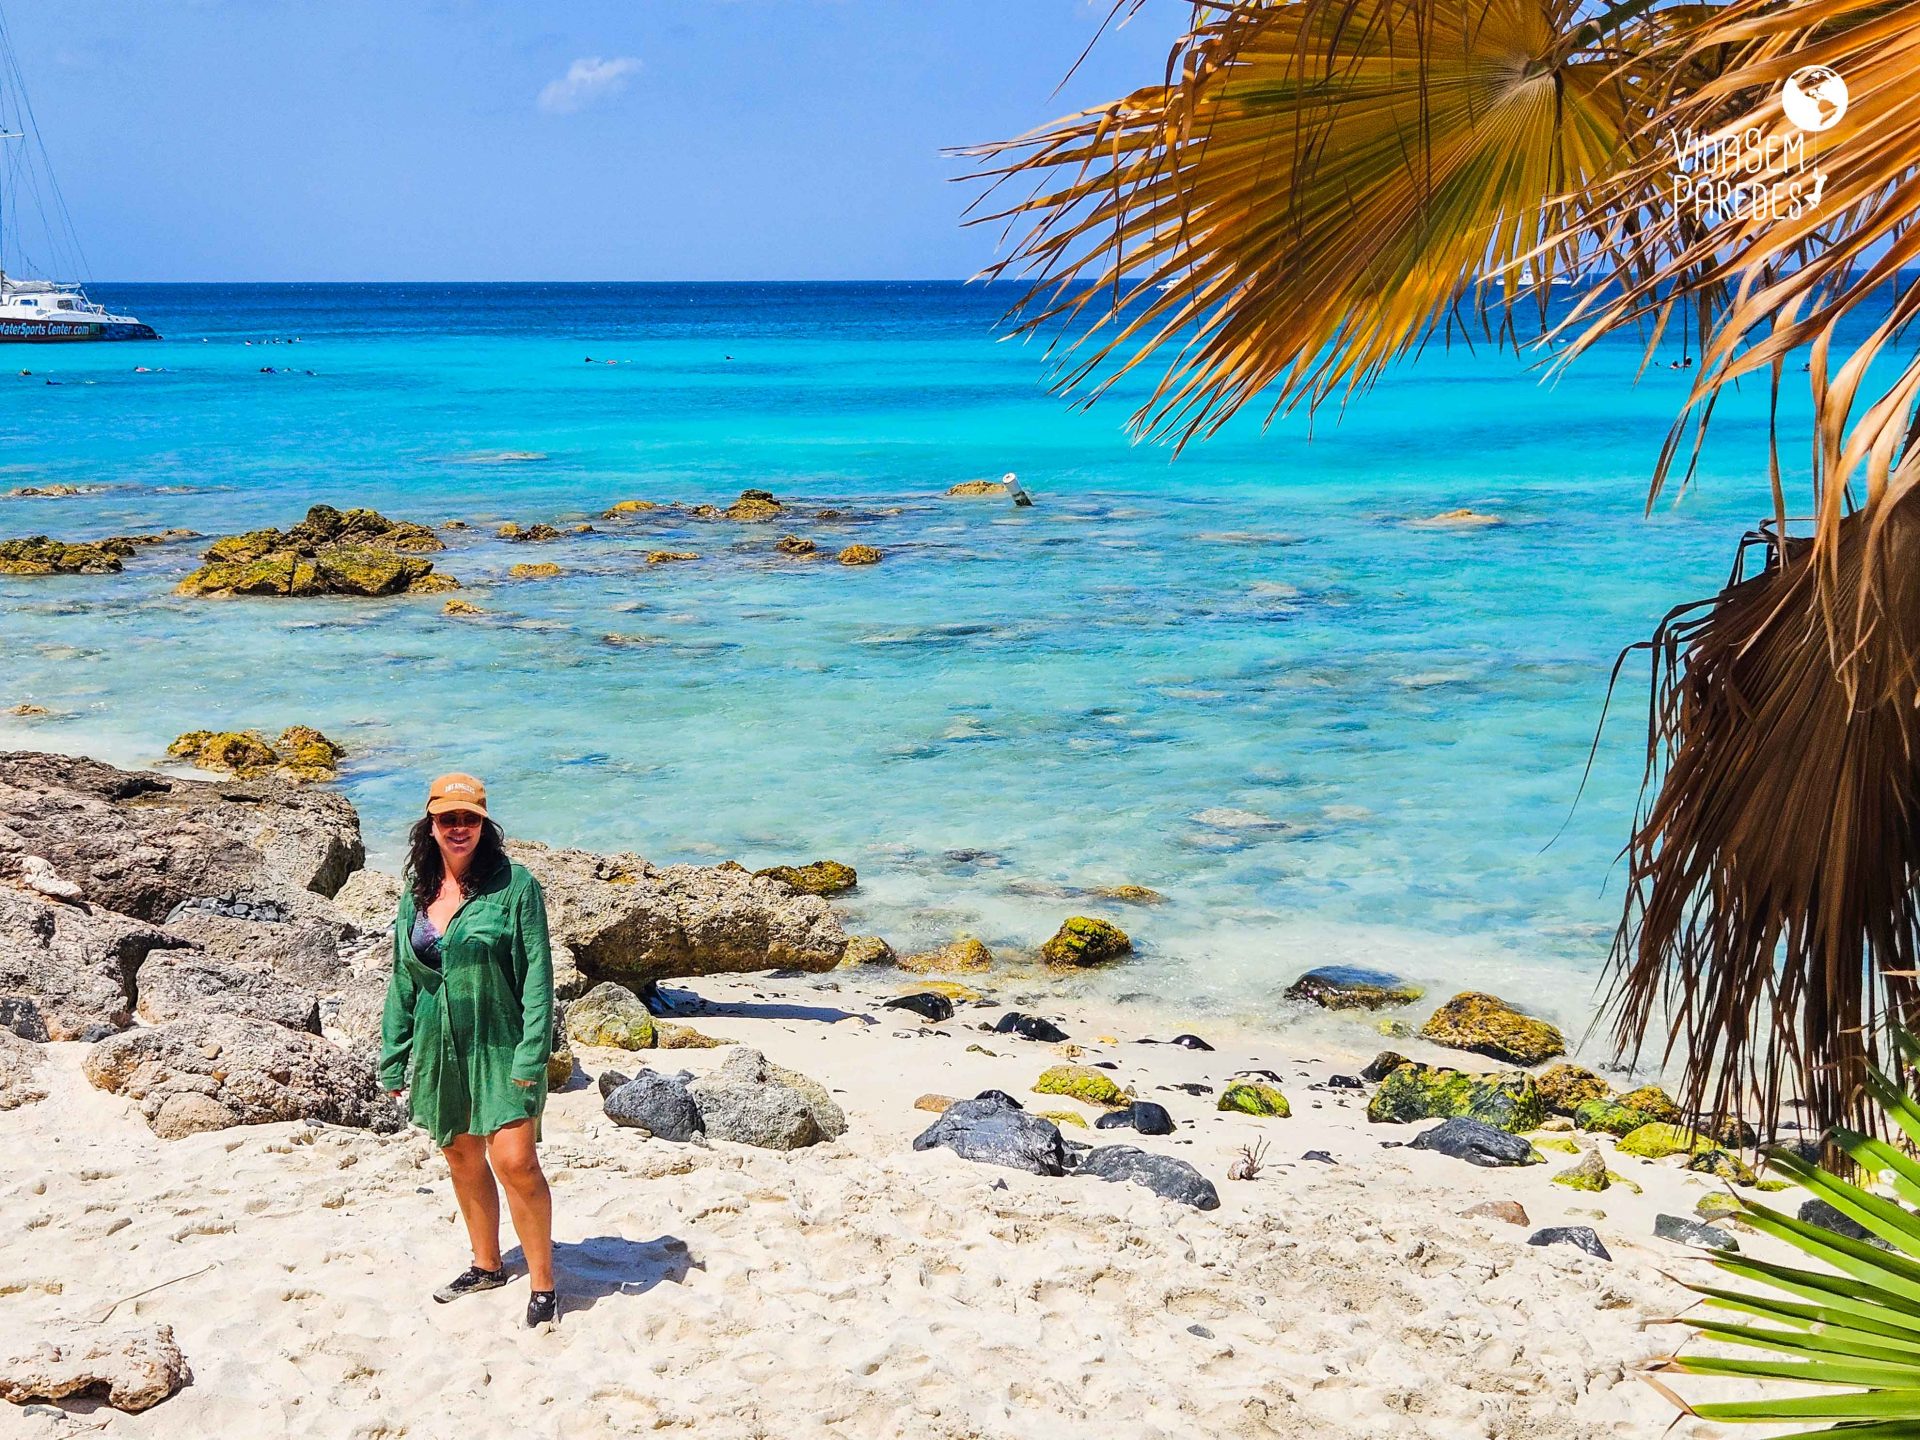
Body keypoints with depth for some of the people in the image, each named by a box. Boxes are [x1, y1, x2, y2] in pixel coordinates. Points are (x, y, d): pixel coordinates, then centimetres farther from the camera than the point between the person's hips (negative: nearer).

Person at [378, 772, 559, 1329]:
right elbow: (401, 981, 14)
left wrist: (531, 1055, -17)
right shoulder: (416, 893, 7)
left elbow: (536, 976, -11)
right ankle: (487, 1265, 34)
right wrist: (393, 1060, 12)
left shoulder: (513, 885, -9)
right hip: (439, 1050, 6)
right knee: (462, 1158, 16)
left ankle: (543, 1285, -1)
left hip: (499, 1047, -6)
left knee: (515, 1161, -12)